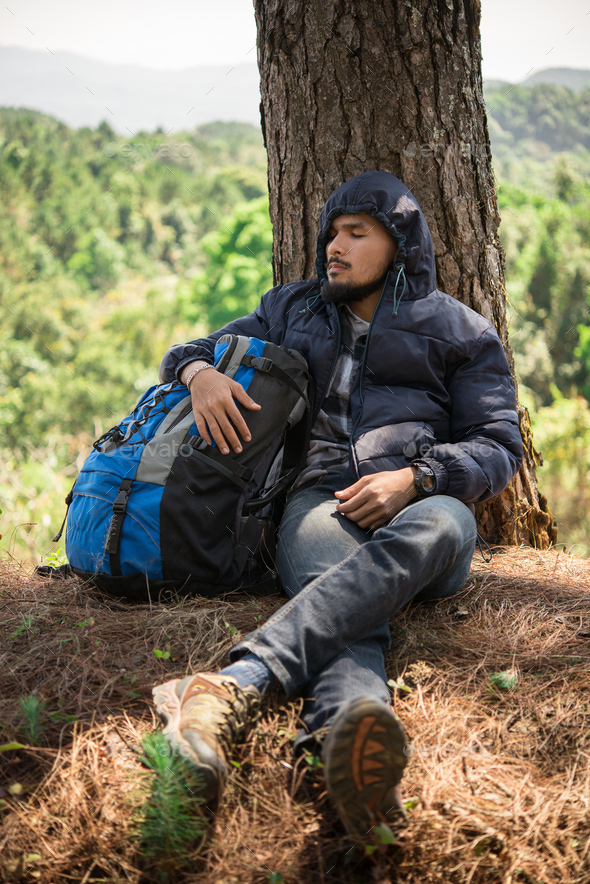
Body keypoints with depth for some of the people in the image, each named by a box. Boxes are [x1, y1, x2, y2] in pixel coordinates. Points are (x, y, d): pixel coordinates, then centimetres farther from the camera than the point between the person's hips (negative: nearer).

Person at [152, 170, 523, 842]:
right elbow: (185, 354, 30)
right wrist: (200, 370, 2)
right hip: (320, 497, 1)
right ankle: (345, 735, -73)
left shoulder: (460, 330, 21)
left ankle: (238, 683, -61)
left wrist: (414, 477, -9)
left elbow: (498, 445, 12)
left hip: (427, 500, -1)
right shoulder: (294, 310, 28)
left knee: (437, 528, -41)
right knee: (343, 599, -37)